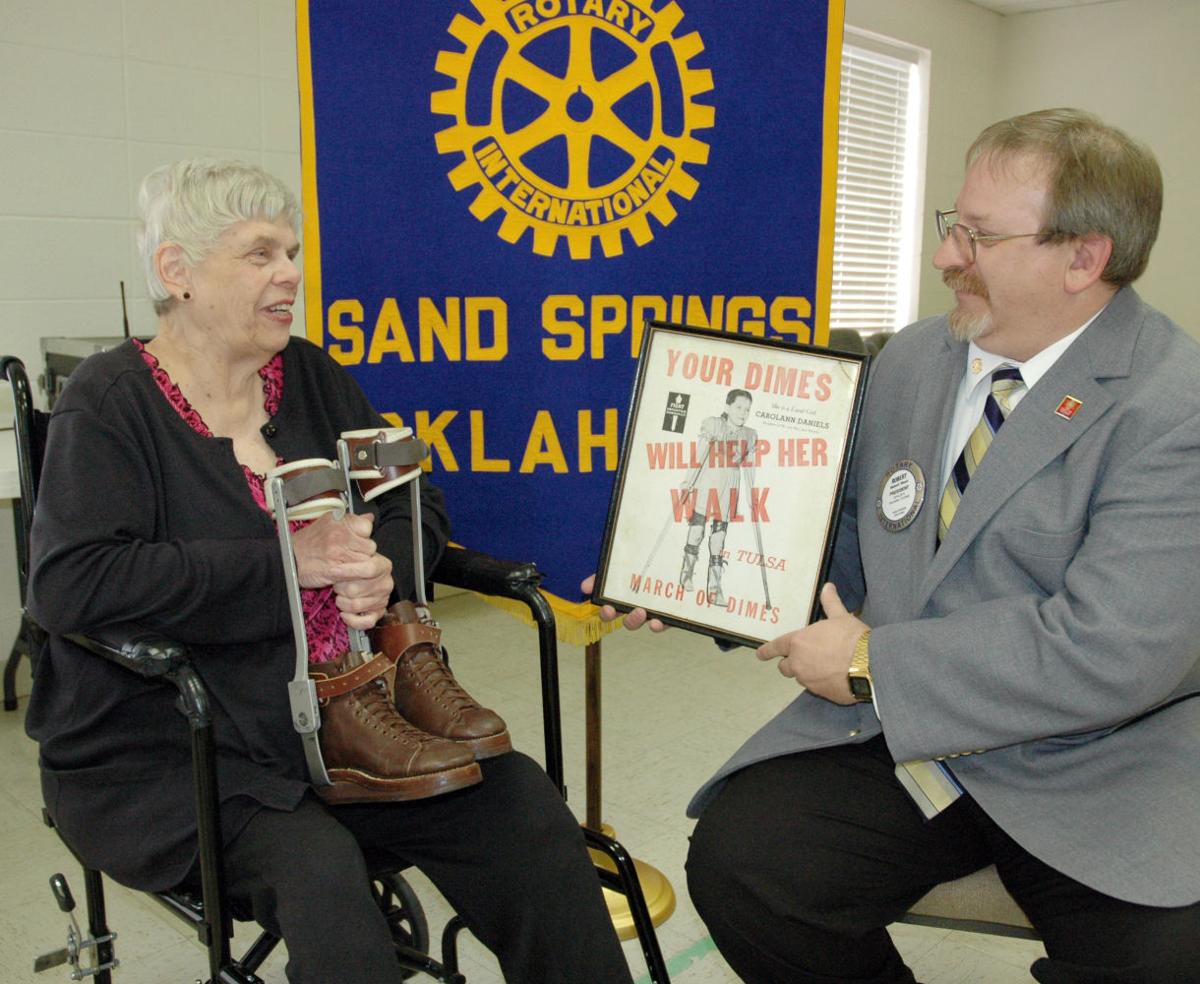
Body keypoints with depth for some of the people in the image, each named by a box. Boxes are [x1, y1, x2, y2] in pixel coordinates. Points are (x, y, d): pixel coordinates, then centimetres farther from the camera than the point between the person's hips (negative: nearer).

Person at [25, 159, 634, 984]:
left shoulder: (311, 376, 10)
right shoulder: (111, 403, -6)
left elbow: (419, 505, 11)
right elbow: (72, 583, -19)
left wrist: (383, 567, -13)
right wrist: (285, 562, -22)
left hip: (337, 711, 5)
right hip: (171, 751, -4)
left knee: (523, 803, -15)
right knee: (316, 870, -31)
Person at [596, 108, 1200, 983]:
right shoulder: (911, 360, 8)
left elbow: (1113, 649, -22)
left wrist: (873, 663, -16)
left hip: (1094, 769, -3)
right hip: (897, 736, 4)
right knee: (736, 859, -16)